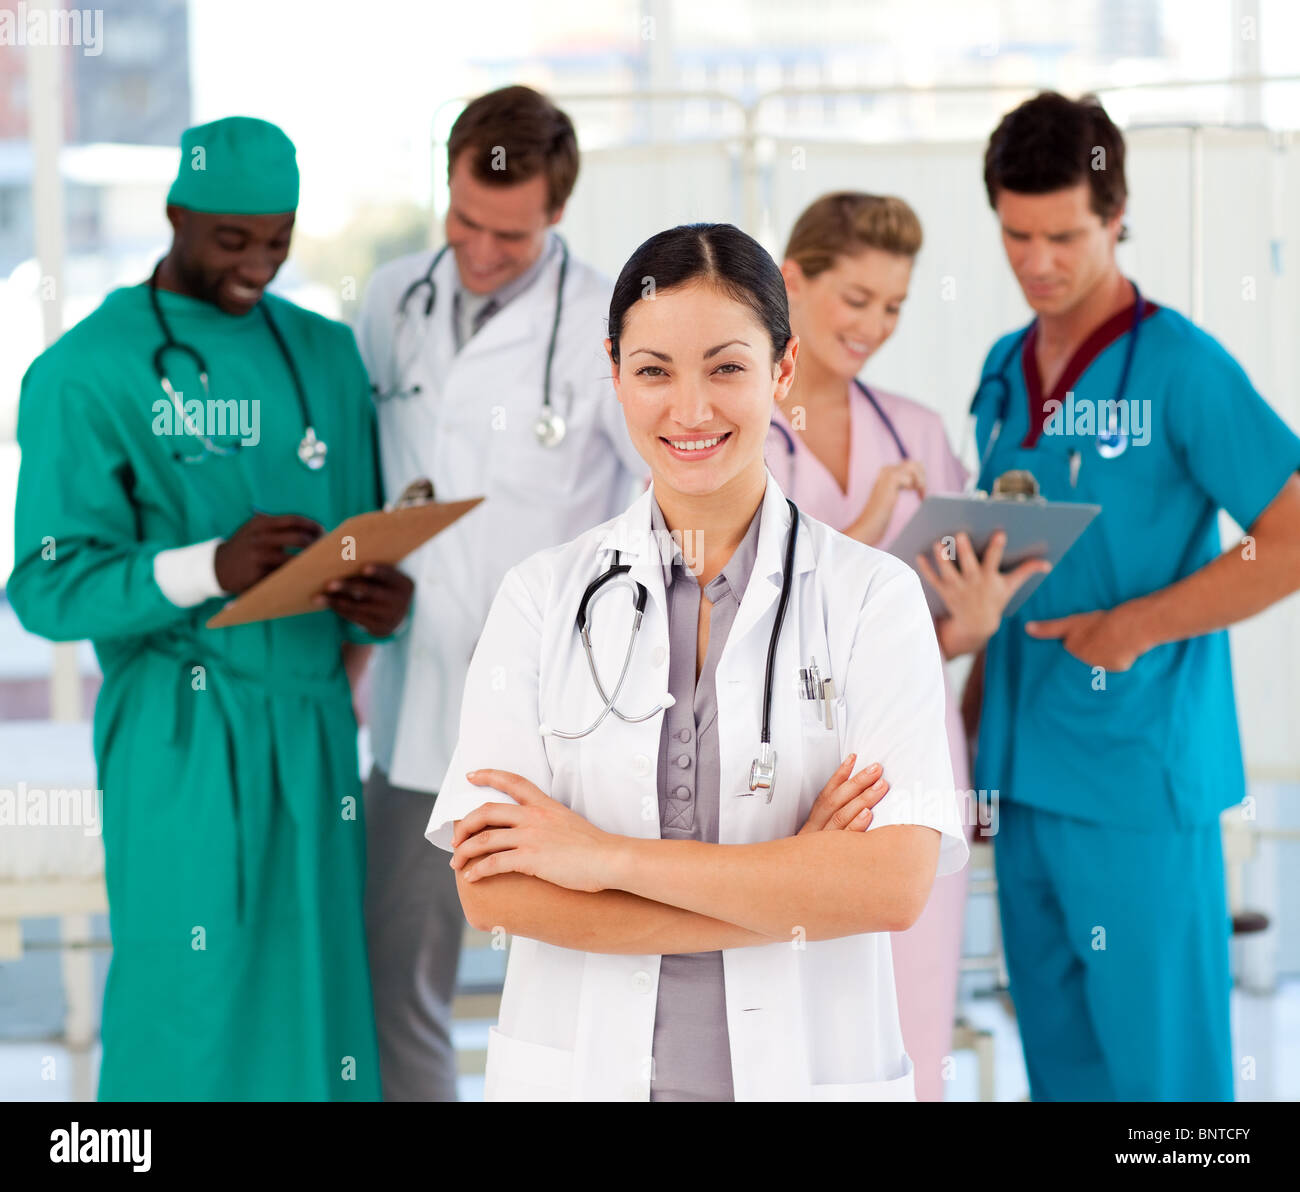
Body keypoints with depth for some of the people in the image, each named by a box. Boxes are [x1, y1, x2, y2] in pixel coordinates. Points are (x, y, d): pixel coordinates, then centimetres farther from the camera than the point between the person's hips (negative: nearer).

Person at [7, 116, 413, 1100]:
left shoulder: (326, 354, 13)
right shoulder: (87, 374, -3)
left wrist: (383, 602, -8)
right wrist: (209, 568, -25)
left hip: (314, 732, 5)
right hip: (185, 749, -5)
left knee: (318, 1019, 5)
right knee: (190, 1027, -4)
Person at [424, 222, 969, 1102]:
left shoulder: (874, 597, -5)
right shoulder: (544, 596, -2)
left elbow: (895, 884, -16)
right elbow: (489, 889, -11)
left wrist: (605, 856, -17)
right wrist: (789, 896, -16)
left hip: (807, 1069, -1)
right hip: (578, 1068, 1)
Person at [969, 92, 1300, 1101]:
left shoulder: (1180, 366, -9)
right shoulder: (1006, 371, 12)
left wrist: (1135, 627, -15)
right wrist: (977, 756, 13)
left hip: (1137, 780, -7)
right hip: (1024, 779, 7)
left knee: (1156, 1066, -1)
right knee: (1060, 1062, 13)